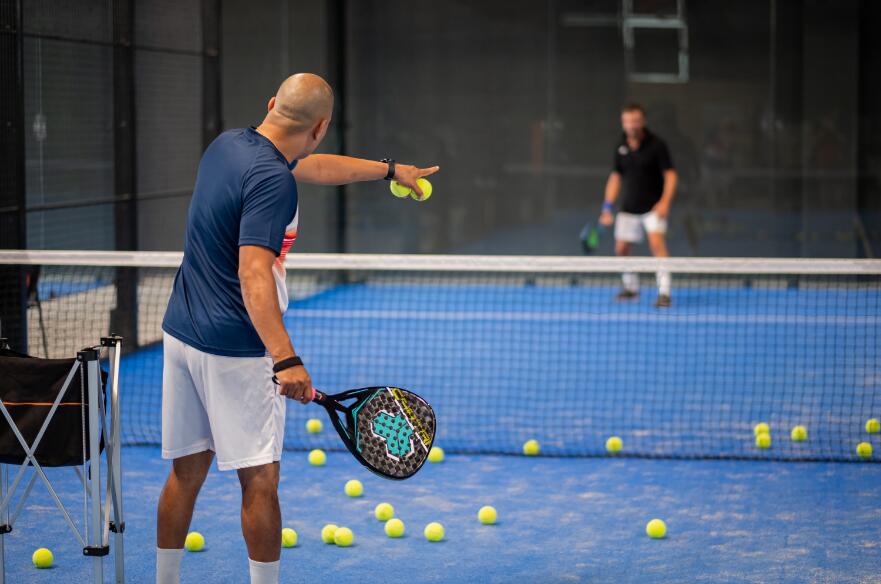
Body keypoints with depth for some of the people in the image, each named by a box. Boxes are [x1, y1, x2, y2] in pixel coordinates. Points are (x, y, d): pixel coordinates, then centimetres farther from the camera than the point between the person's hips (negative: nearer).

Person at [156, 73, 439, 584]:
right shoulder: (272, 180, -19)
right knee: (260, 480, 0)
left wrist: (389, 169, 35)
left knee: (186, 472, 15)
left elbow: (311, 167, 25)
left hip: (182, 332, 9)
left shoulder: (228, 145, 8)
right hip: (236, 350, -9)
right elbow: (253, 273, -30)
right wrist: (286, 359, -37)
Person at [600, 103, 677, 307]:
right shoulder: (621, 147, 5)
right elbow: (615, 177, 14)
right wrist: (608, 207, 7)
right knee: (621, 249, 6)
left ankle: (664, 292, -23)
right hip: (628, 209, 5)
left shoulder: (656, 145, -9)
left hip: (653, 207, -5)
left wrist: (665, 202, -22)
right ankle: (631, 287, 29)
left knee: (657, 243, -21)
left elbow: (670, 175, -9)